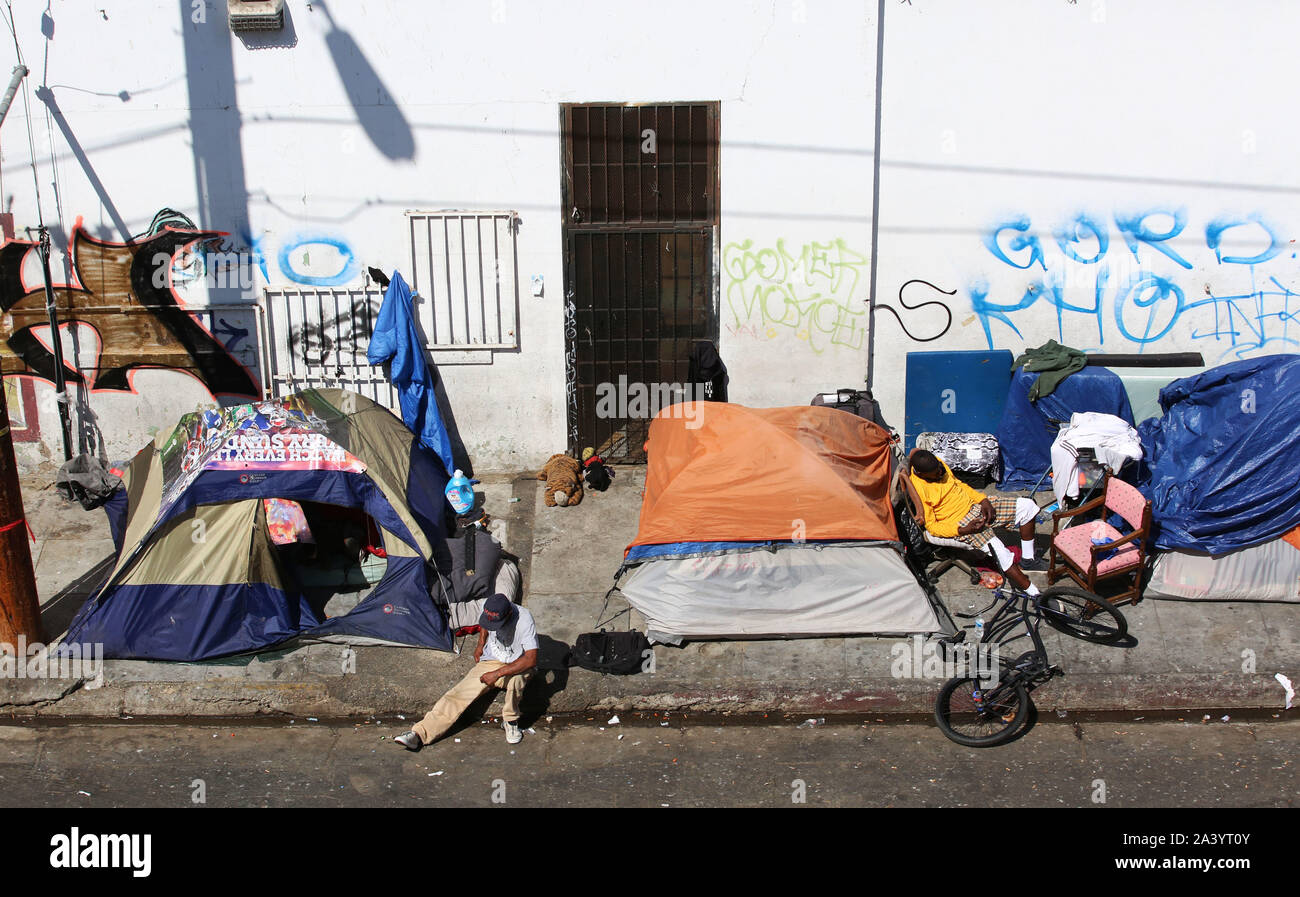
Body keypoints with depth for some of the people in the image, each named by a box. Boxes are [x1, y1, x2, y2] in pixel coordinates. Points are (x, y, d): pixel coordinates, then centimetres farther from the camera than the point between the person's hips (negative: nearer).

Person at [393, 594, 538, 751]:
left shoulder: (524, 620, -29)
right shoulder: (490, 610, -13)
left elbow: (531, 660, -34)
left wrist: (497, 673, -34)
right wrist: (480, 645, 5)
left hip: (515, 666, -4)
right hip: (489, 661, 4)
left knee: (516, 678, -40)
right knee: (459, 693, -15)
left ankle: (510, 720, -14)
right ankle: (419, 735, -22)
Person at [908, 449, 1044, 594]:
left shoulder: (936, 462, -3)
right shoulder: (917, 490, -24)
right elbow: (931, 526, -18)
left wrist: (983, 500, 0)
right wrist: (963, 530, -26)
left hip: (974, 505, 8)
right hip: (959, 524, -8)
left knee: (1027, 506, 3)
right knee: (1000, 553, -28)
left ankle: (1028, 560, 14)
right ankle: (1034, 593, -16)